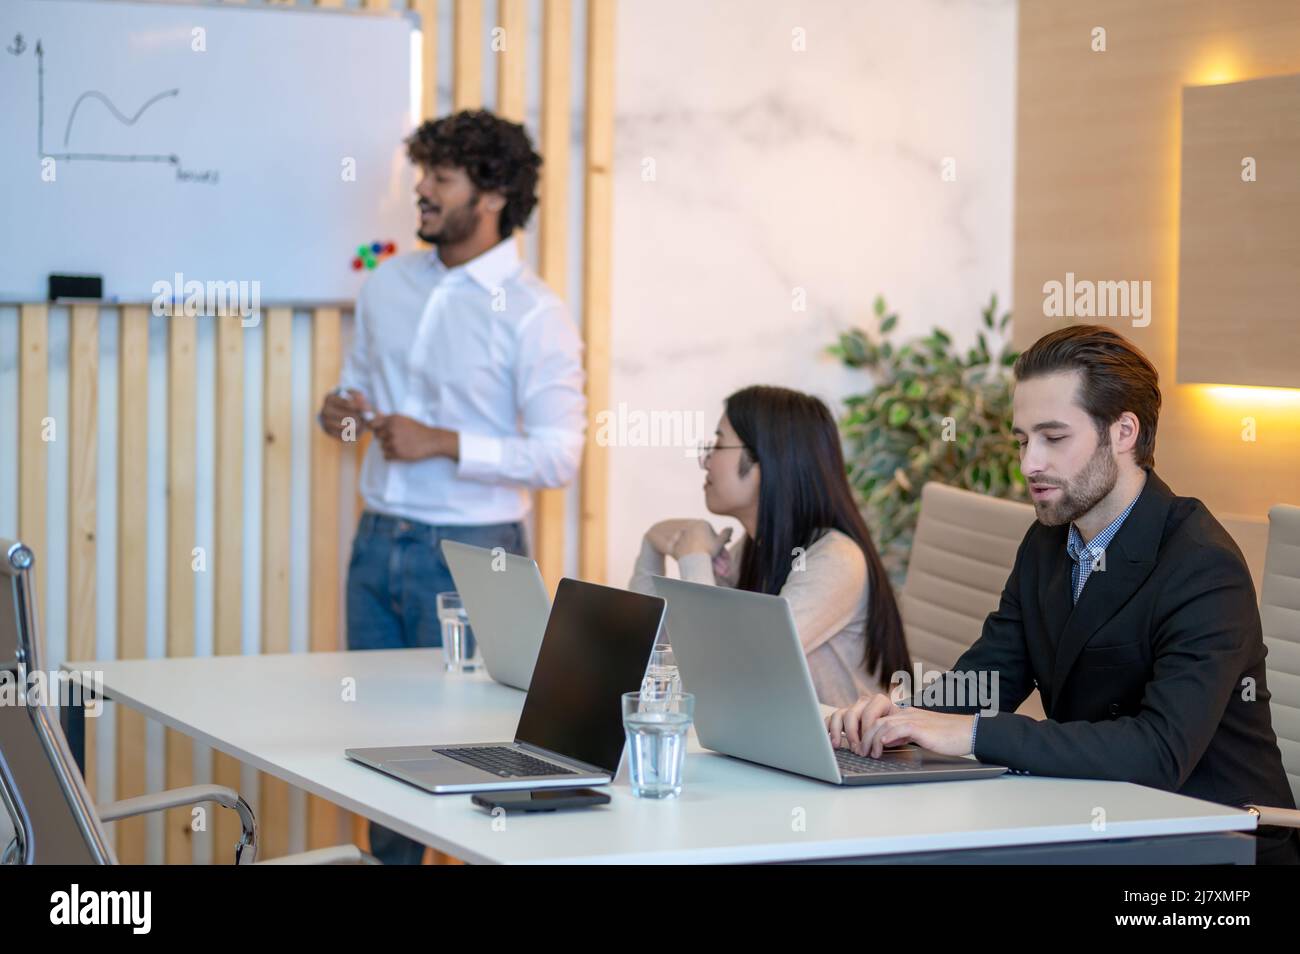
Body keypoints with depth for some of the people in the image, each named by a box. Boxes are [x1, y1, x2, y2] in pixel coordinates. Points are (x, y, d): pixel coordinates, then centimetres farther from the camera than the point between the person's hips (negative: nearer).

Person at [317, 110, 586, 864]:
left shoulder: (534, 313, -11)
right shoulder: (390, 284, 7)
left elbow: (558, 456, -15)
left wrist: (443, 443, -23)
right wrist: (342, 412, -4)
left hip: (470, 553, -6)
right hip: (378, 544, 6)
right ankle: (387, 858, 25)